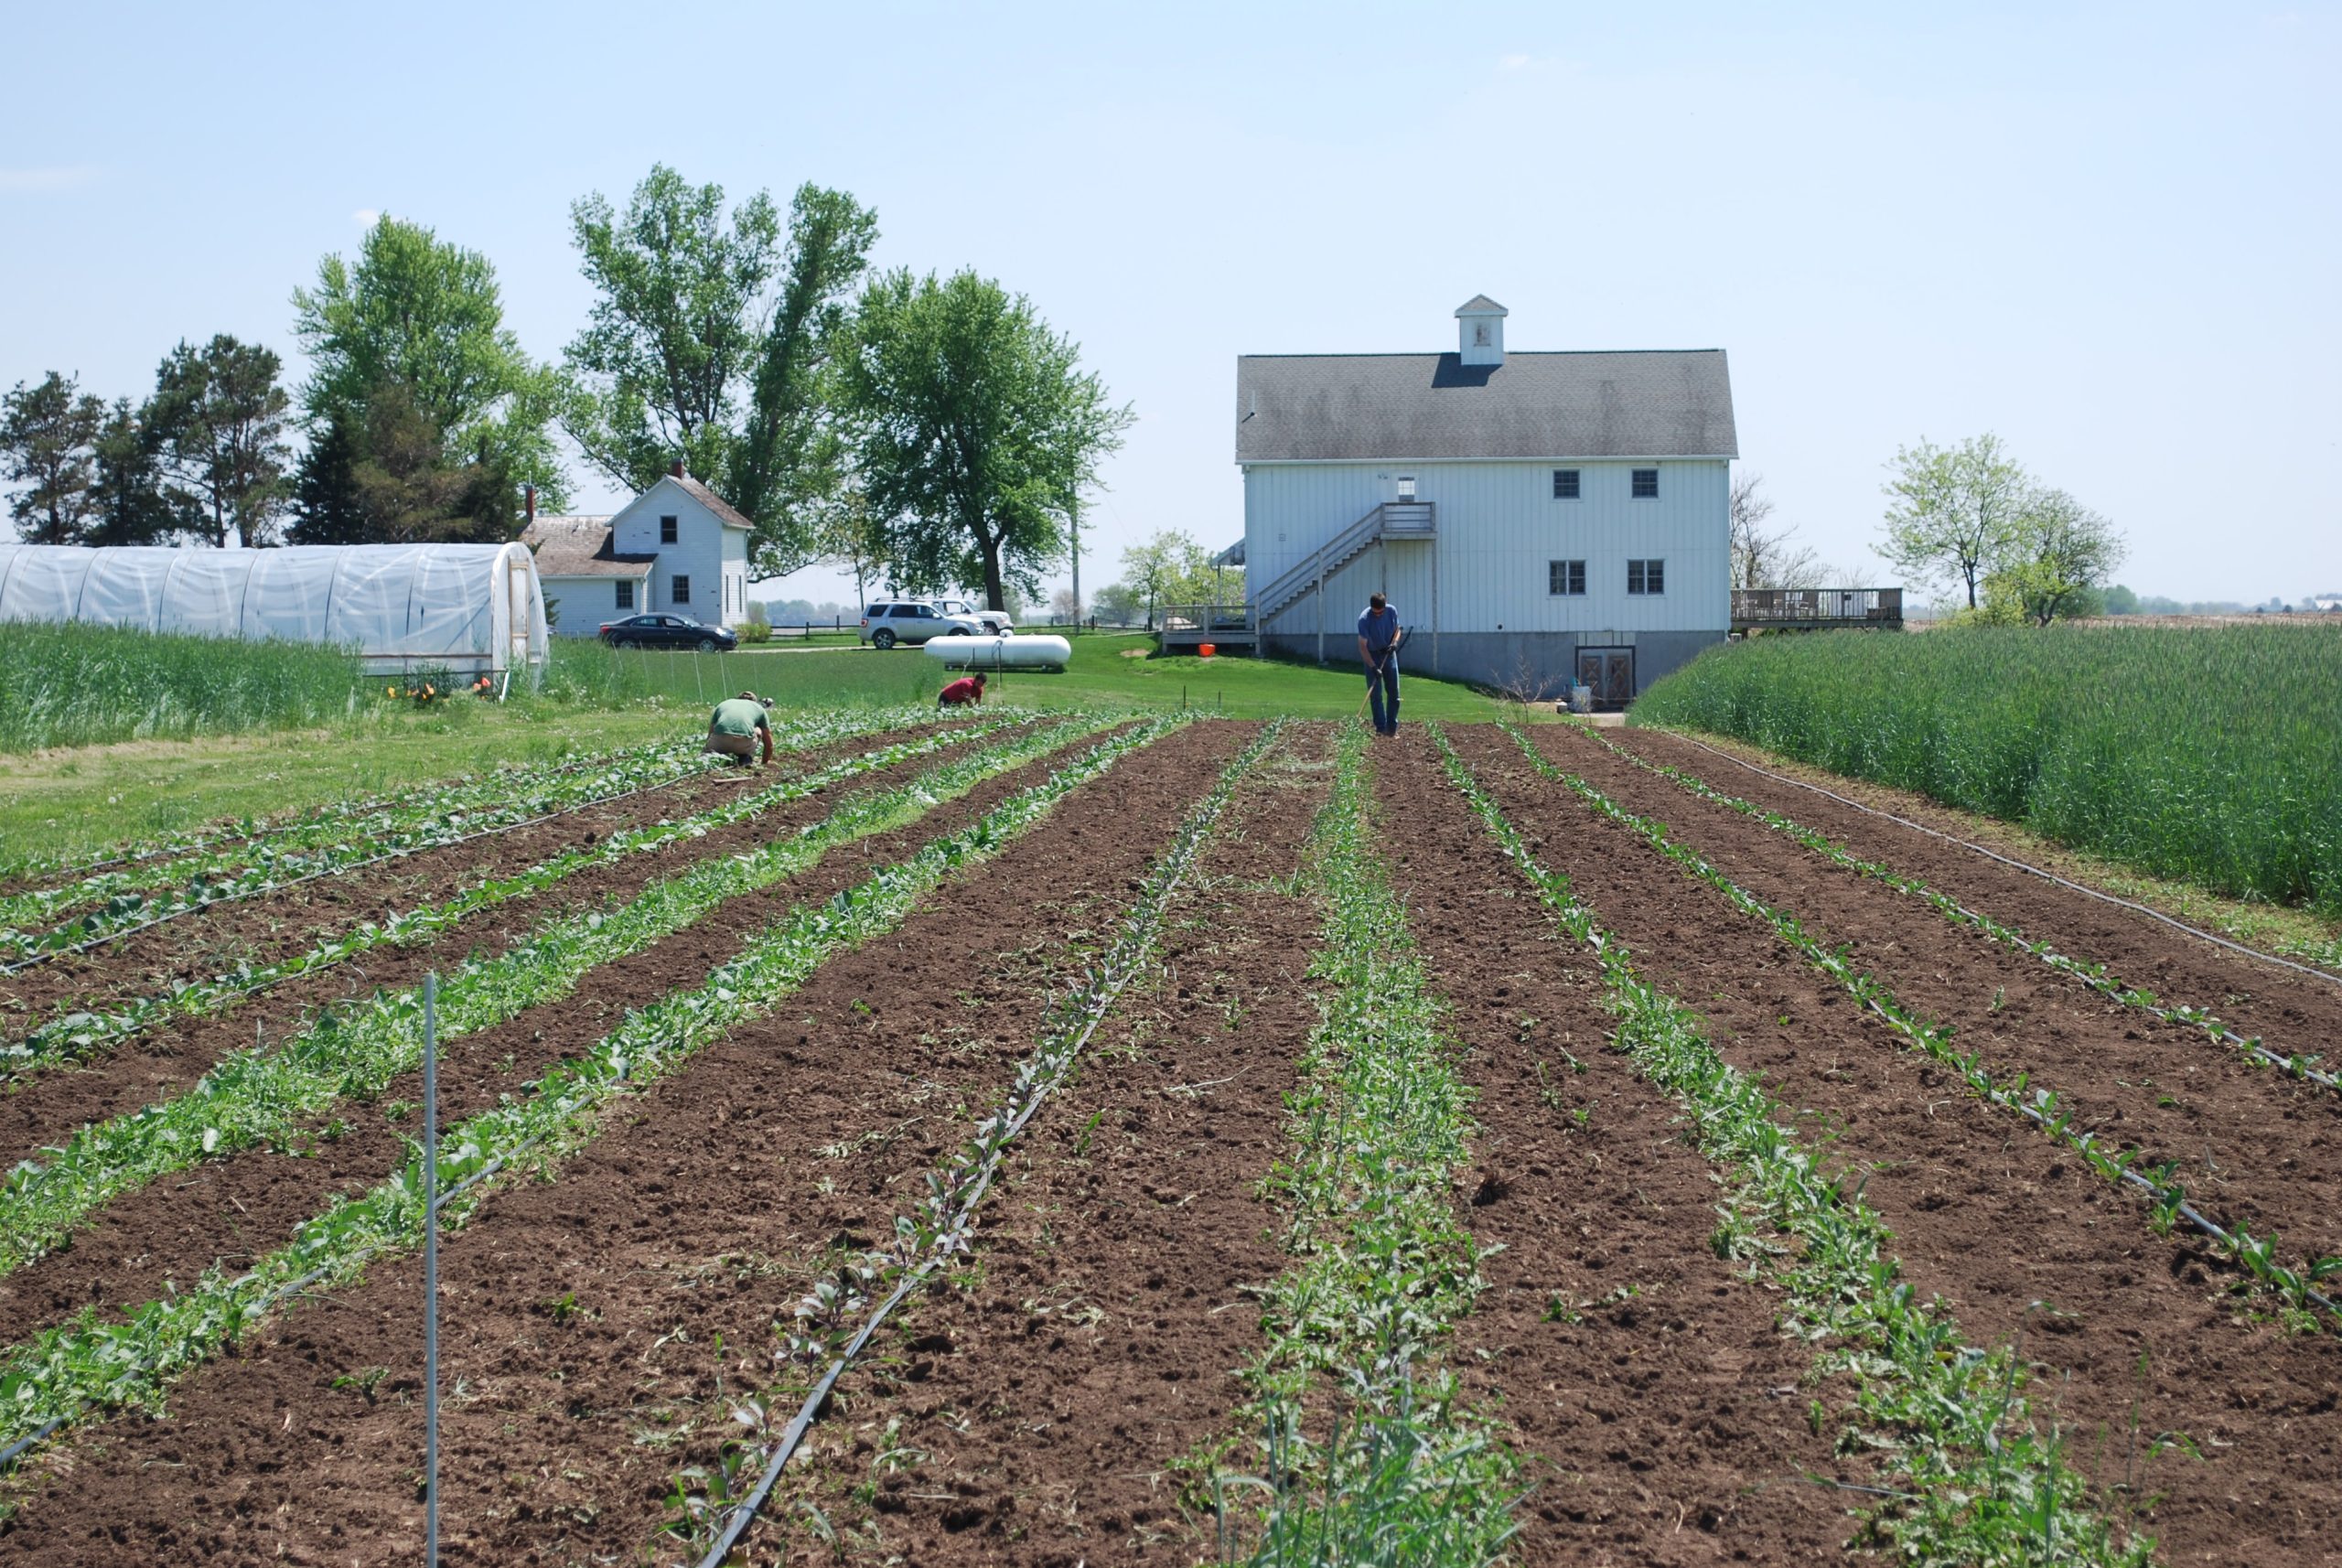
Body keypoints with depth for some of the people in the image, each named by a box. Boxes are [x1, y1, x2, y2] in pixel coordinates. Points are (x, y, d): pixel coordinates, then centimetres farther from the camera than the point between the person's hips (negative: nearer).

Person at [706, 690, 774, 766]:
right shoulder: (758, 708, 31)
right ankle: (746, 759, 13)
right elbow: (769, 744, 36)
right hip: (744, 743, 0)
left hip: (719, 742, 0)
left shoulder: (723, 704, 34)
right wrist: (764, 763, 50)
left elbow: (710, 735, 41)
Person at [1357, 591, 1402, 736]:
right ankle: (1381, 727, -1)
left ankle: (1392, 725, 11)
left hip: (1388, 653, 4)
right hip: (1372, 655, -4)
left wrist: (1395, 642, -15)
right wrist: (1373, 667, -33)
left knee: (1393, 691, 2)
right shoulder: (1364, 619, -25)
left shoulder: (1392, 611, -11)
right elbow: (1362, 646, -26)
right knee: (1375, 693, -5)